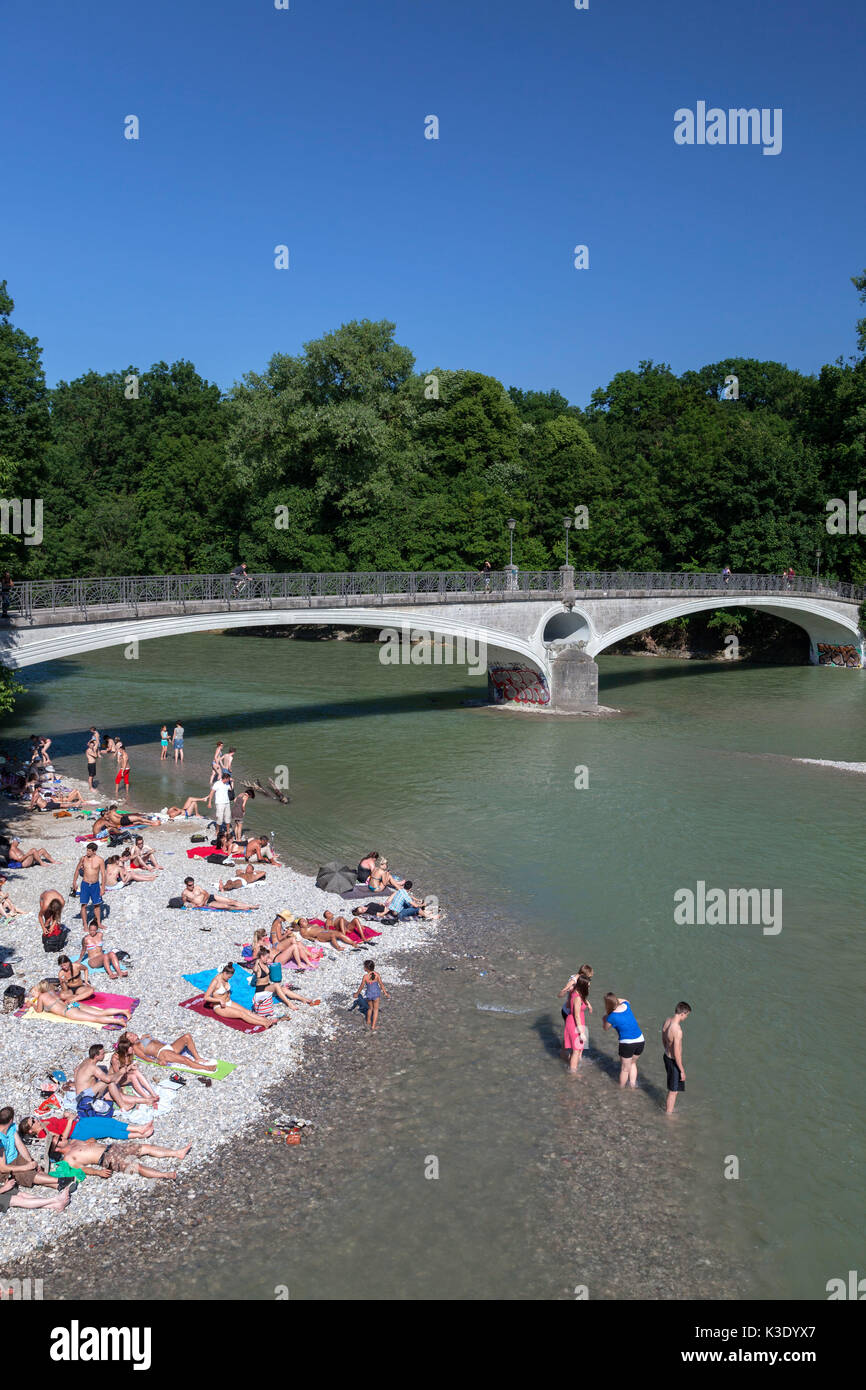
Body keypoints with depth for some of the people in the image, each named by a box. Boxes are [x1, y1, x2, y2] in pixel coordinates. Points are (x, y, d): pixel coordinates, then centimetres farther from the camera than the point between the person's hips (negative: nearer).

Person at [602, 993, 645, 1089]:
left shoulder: (611, 1017, -14)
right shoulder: (626, 1005, 1)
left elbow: (605, 1027, 9)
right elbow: (625, 1000, 29)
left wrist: (603, 1019, 27)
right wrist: (615, 999, 20)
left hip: (627, 1043, -6)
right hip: (640, 1041, 6)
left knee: (625, 1069, 15)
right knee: (632, 1063, 29)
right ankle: (632, 1086, 35)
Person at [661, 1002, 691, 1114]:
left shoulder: (666, 1022, -6)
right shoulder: (677, 1030, -33)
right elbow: (677, 1053, -27)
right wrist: (682, 1071, -16)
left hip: (667, 1056, 9)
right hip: (674, 1062, -9)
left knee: (672, 1087, 30)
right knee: (674, 1091, 11)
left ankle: (667, 1105, 48)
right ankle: (669, 1113, 26)